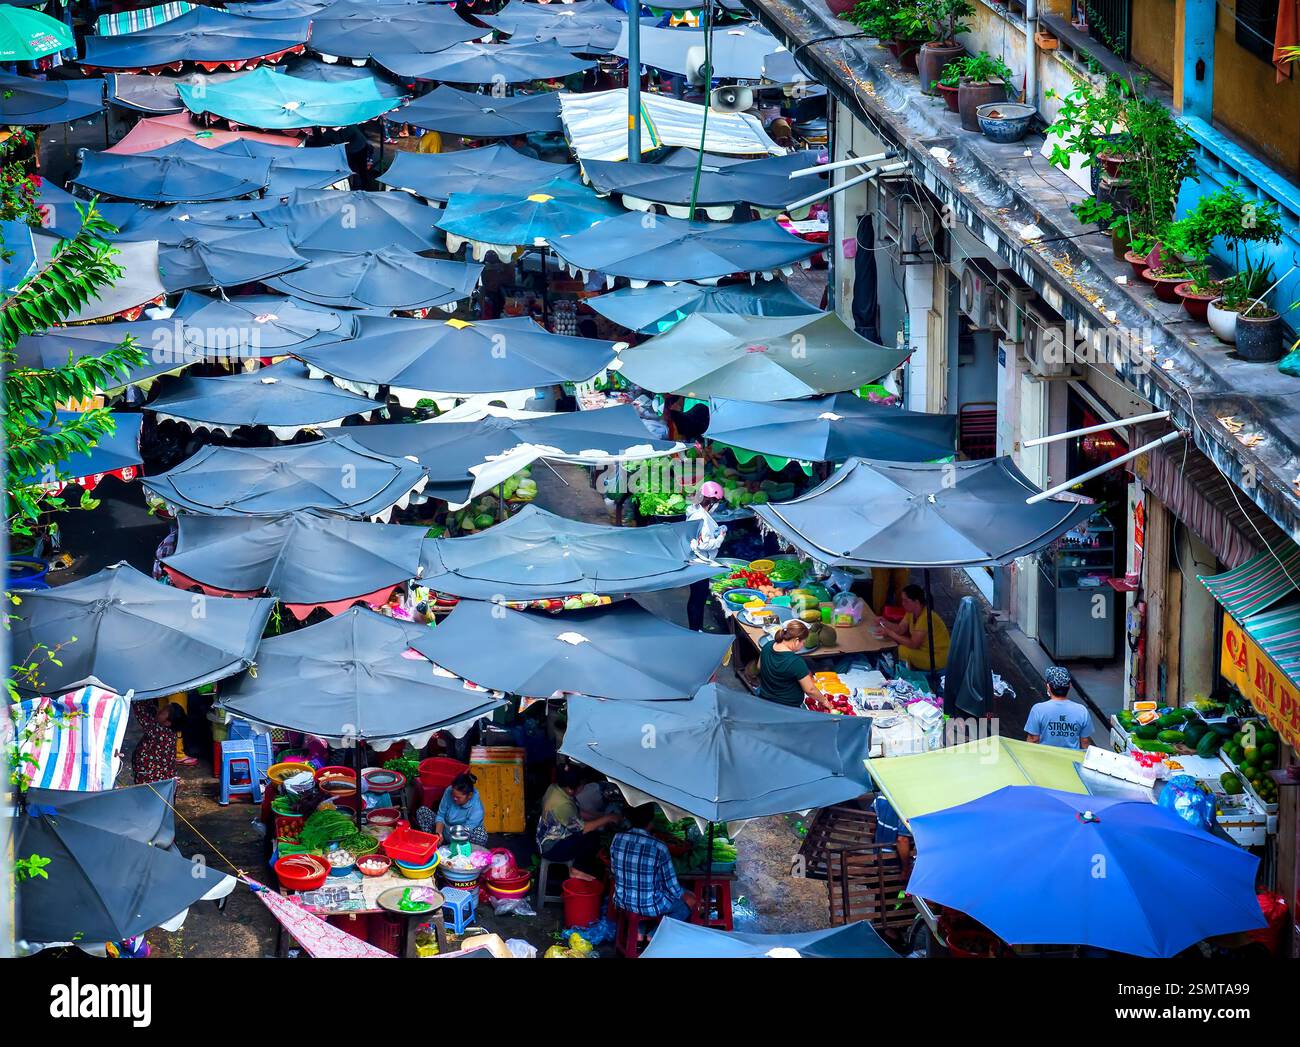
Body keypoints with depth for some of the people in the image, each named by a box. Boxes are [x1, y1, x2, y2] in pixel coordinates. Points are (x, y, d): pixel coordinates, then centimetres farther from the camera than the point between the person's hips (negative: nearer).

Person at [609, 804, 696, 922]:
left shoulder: (617, 839, -11)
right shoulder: (659, 848, -23)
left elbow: (613, 870, 6)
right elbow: (672, 886, -14)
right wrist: (683, 894, 8)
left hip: (622, 902, 5)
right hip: (650, 907, -5)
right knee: (690, 901, 22)